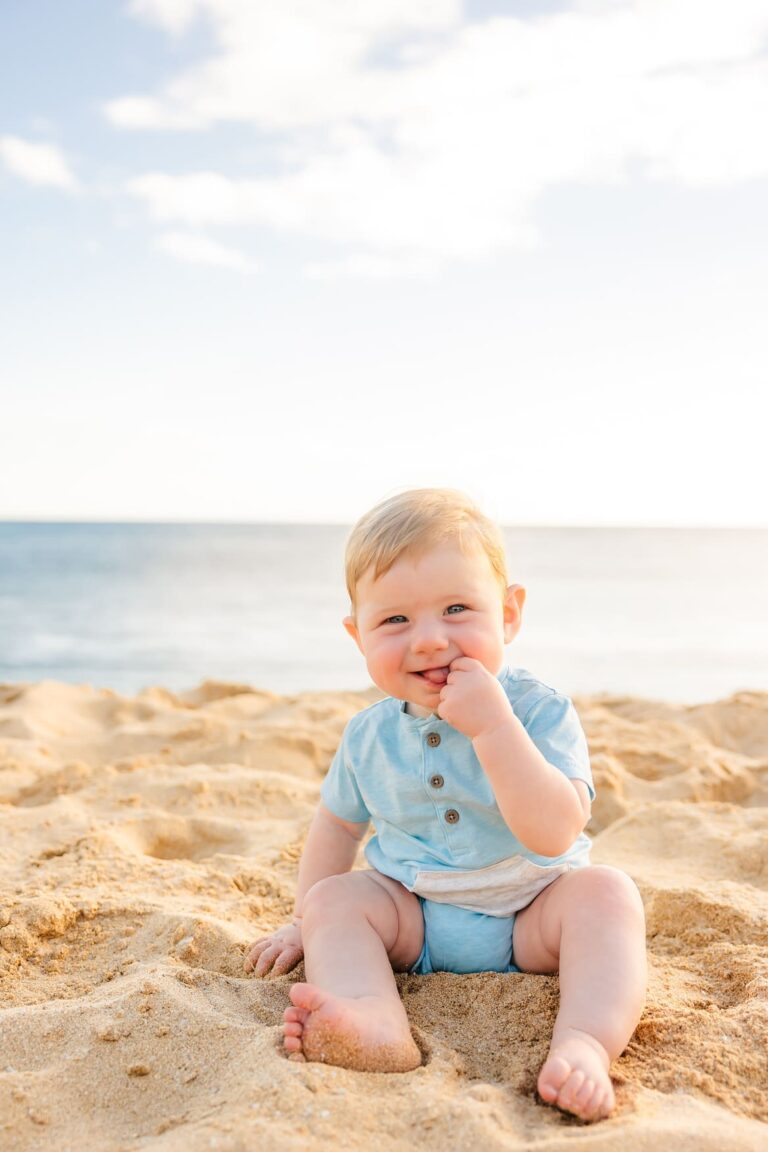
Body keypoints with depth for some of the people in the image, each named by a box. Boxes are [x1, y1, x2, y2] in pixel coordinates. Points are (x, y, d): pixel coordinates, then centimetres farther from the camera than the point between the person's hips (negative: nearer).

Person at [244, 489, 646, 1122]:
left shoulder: (540, 711, -16)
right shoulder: (370, 735, -3)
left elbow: (554, 833, -31)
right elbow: (339, 823, 15)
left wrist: (491, 725, -37)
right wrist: (306, 925, 16)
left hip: (530, 919, -3)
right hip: (412, 917, 3)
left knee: (605, 892, -28)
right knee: (333, 899, -19)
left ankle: (586, 1042, -47)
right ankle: (378, 1022, -44)